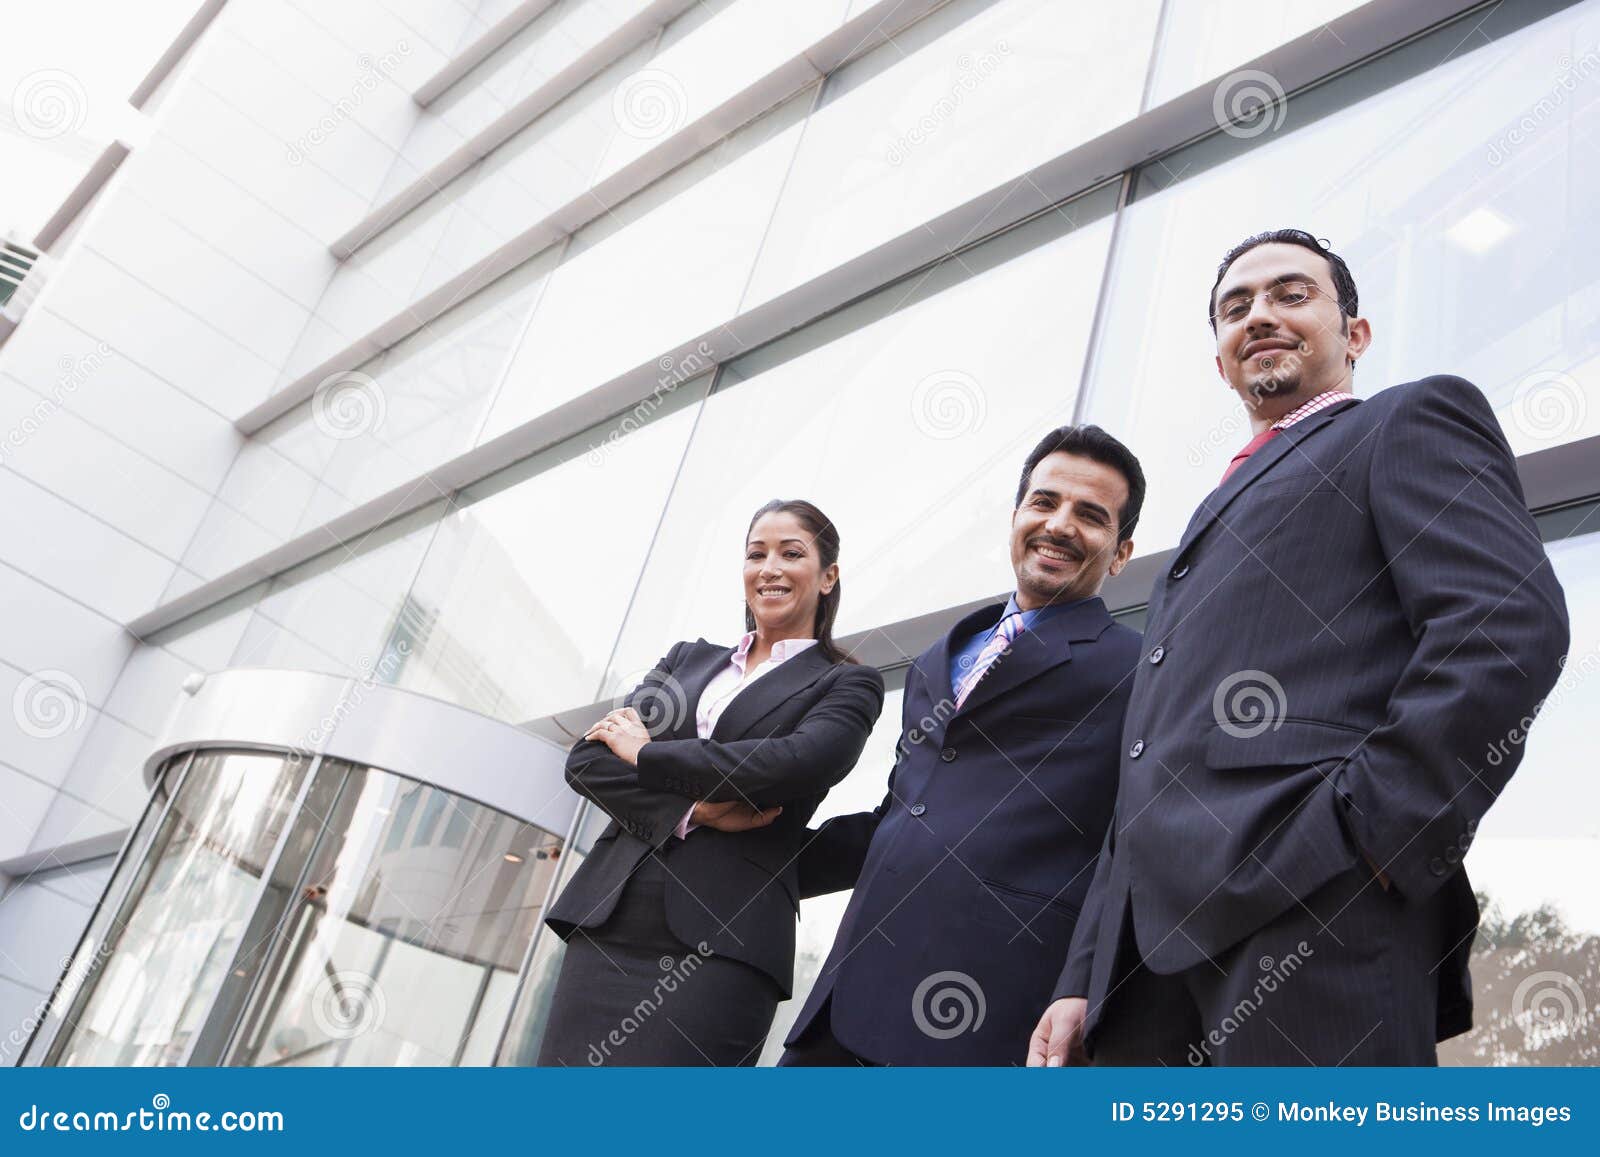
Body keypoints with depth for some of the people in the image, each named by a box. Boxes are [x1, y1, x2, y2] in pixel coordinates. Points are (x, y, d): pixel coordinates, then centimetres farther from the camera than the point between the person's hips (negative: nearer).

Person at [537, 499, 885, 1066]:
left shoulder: (847, 684, 9)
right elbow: (586, 760, 9)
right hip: (608, 918, 4)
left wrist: (646, 751, -4)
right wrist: (690, 810, -9)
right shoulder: (688, 658, 20)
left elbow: (799, 761, -13)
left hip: (725, 938, -4)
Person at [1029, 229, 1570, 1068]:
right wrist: (1083, 982, 16)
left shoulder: (1413, 422, 12)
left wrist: (1368, 829, -16)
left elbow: (1513, 625, -8)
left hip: (1316, 905, -7)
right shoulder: (1222, 512, 31)